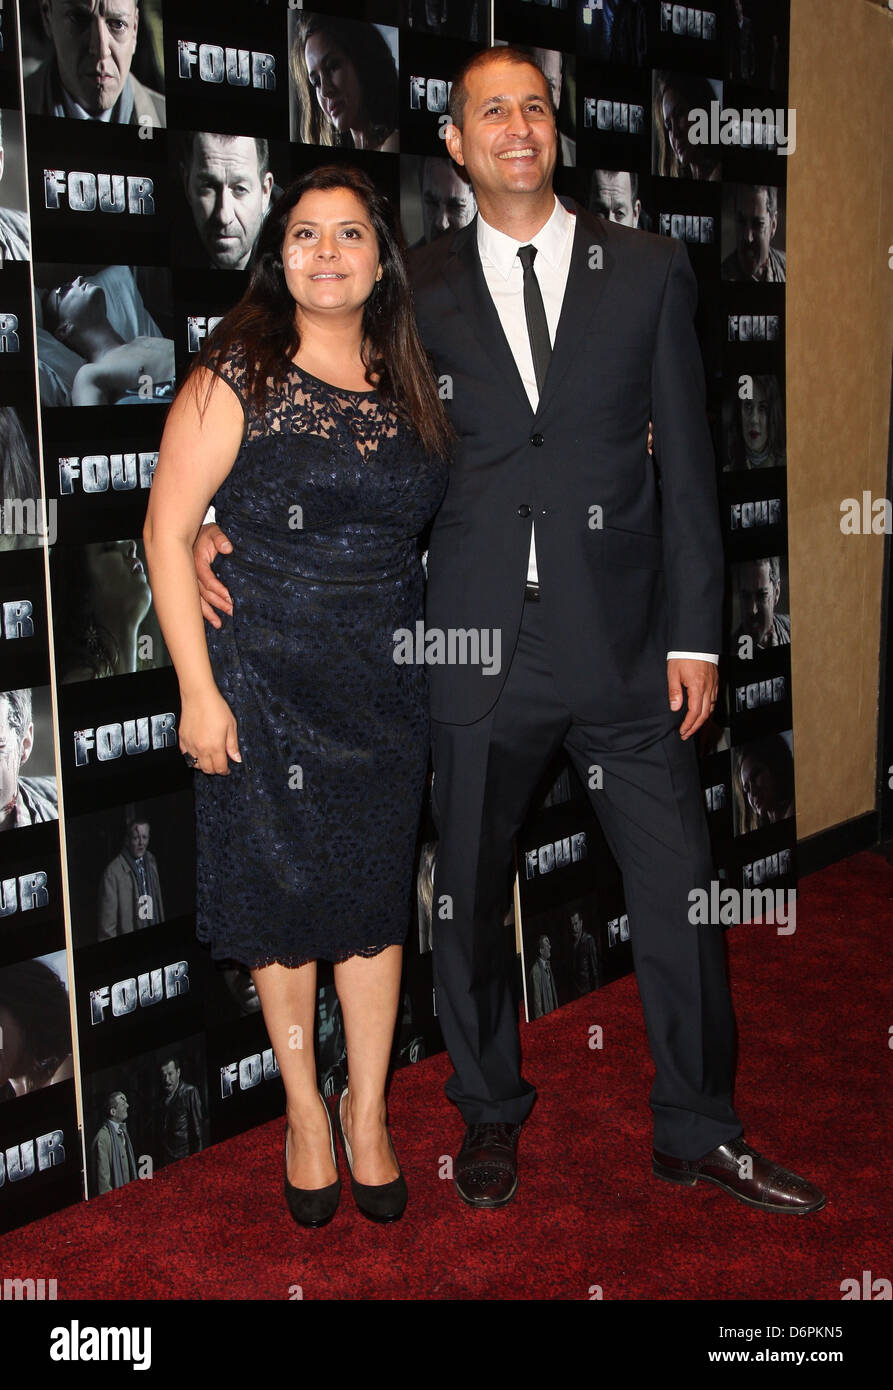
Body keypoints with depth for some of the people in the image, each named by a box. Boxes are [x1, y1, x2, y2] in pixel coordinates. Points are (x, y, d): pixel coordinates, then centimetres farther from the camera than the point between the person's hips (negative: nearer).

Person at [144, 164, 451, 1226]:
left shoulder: (409, 382, 6)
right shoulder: (236, 378, -8)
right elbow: (167, 528, -10)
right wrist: (198, 690, -13)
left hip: (385, 680, 4)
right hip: (264, 680, -3)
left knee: (375, 895, 9)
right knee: (283, 898, 8)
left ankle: (367, 1107, 27)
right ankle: (304, 1108, 27)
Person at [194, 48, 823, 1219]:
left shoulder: (648, 271, 6)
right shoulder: (420, 290, 6)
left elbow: (687, 462, 3)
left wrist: (694, 636, -1)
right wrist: (217, 515, -2)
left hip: (624, 641, 0)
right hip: (482, 643, 0)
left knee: (678, 892, 5)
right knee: (469, 897, 11)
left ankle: (697, 1133, 25)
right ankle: (490, 1117, 33)